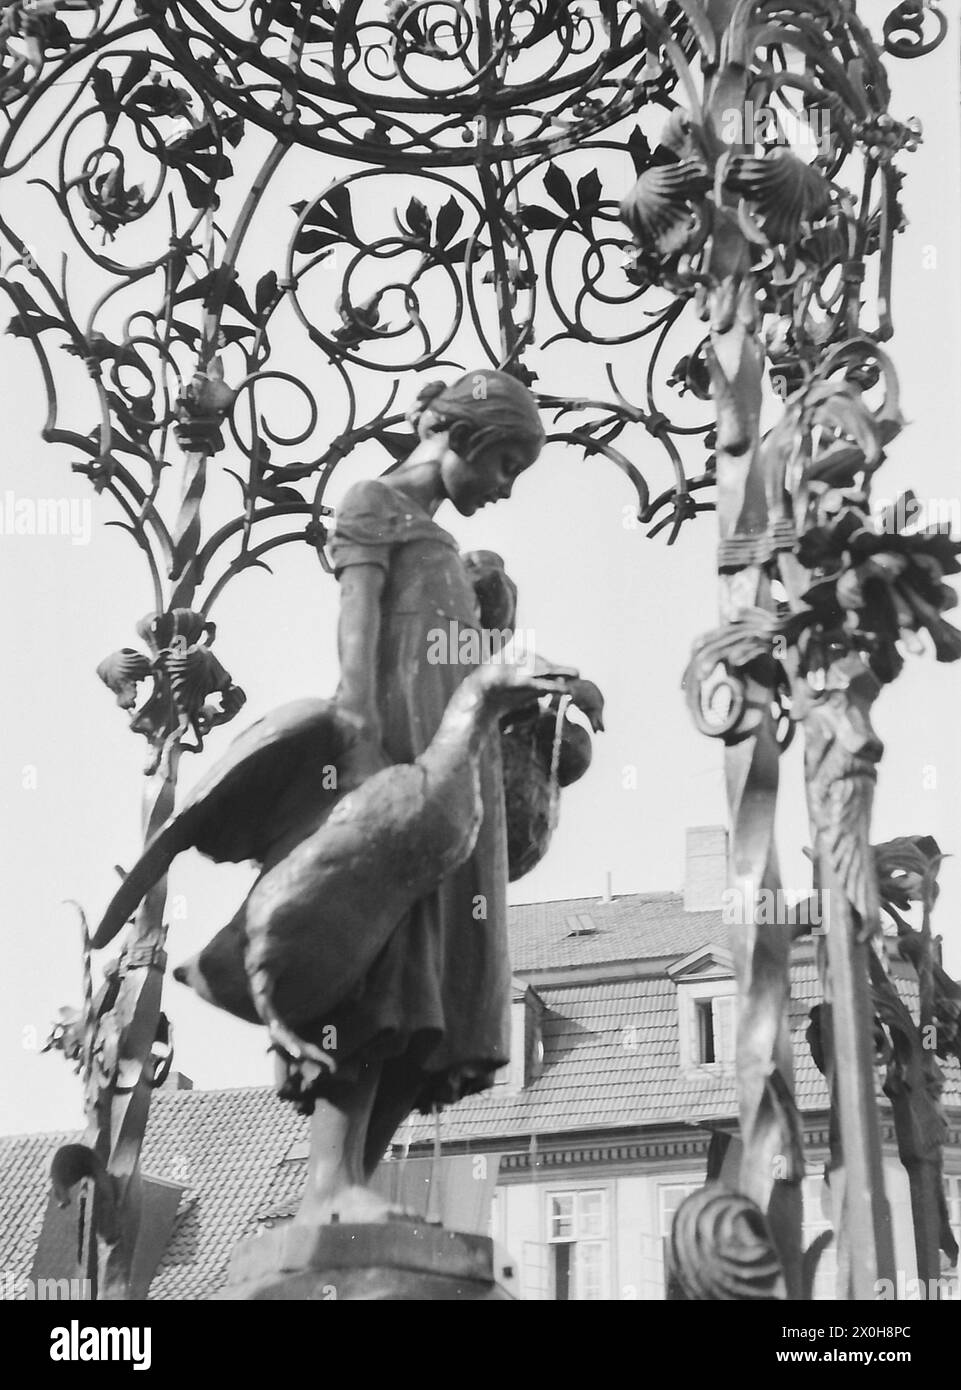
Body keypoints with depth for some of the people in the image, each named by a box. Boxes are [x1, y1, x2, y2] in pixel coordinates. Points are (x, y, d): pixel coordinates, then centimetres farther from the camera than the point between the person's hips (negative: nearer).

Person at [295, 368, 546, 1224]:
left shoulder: (440, 544, 33)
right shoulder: (372, 504, 9)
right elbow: (358, 639, -5)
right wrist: (368, 753, -17)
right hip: (400, 746, -8)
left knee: (441, 978, -4)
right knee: (387, 960, -18)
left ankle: (351, 1183, -7)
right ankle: (329, 1183, -22)